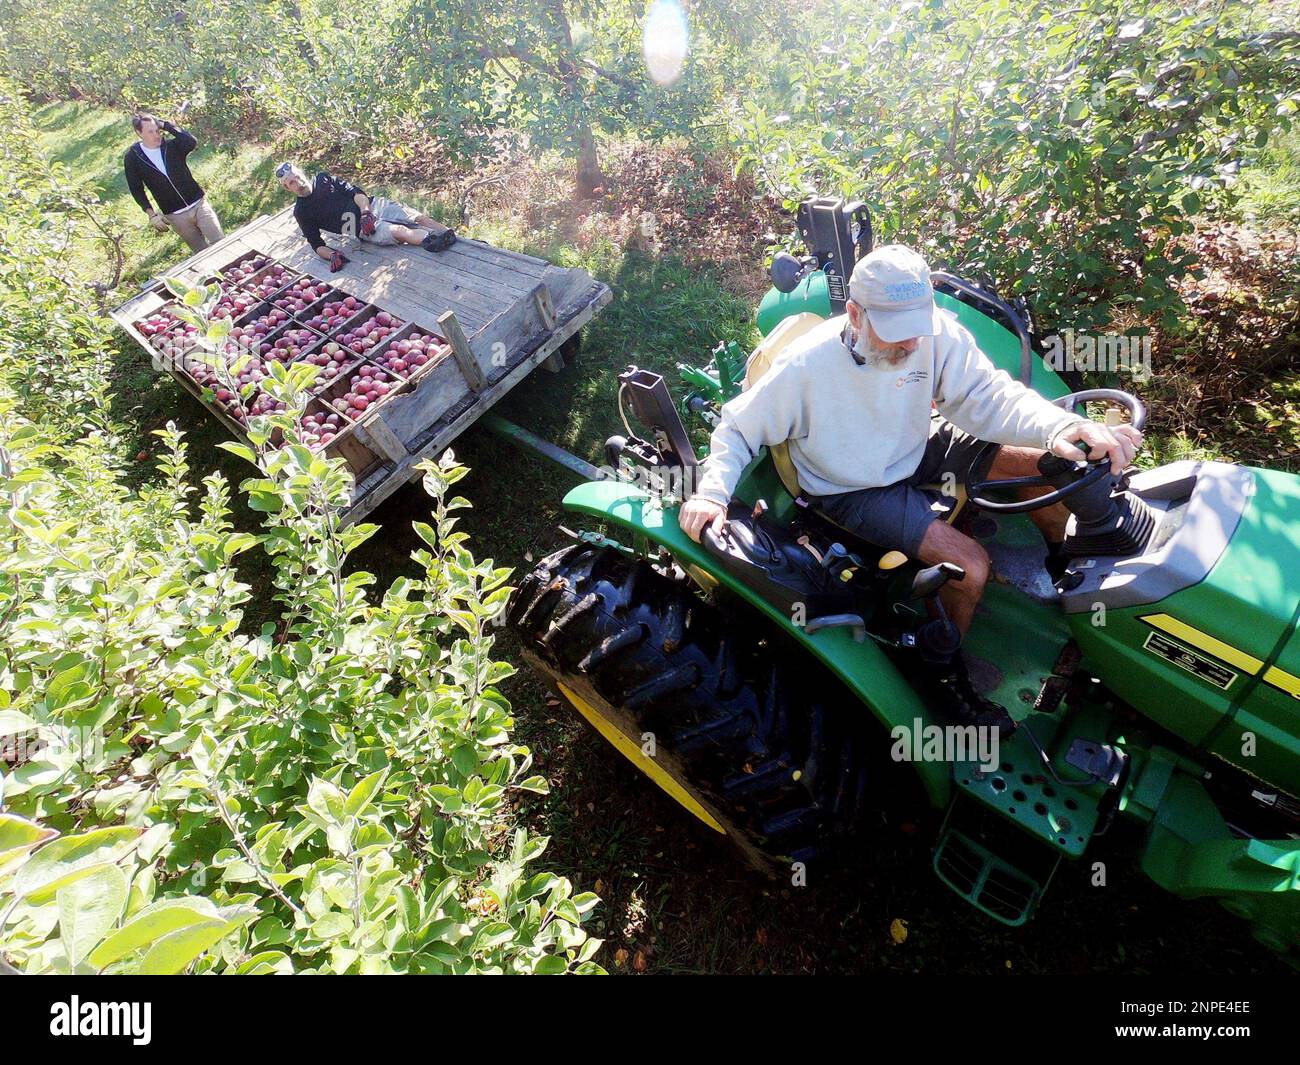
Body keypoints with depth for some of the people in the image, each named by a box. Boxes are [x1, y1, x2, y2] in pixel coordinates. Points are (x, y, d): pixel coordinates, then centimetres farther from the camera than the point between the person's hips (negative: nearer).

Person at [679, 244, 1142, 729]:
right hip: (854, 490, -5)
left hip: (919, 449, 6)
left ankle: (1064, 566, 31)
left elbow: (985, 395, -21)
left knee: (1049, 465, -2)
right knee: (971, 565, -19)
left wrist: (1063, 428, -41)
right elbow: (740, 426, -16)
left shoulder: (935, 332, -16)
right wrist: (712, 492, -32)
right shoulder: (806, 365, -26)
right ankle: (944, 670, 11)